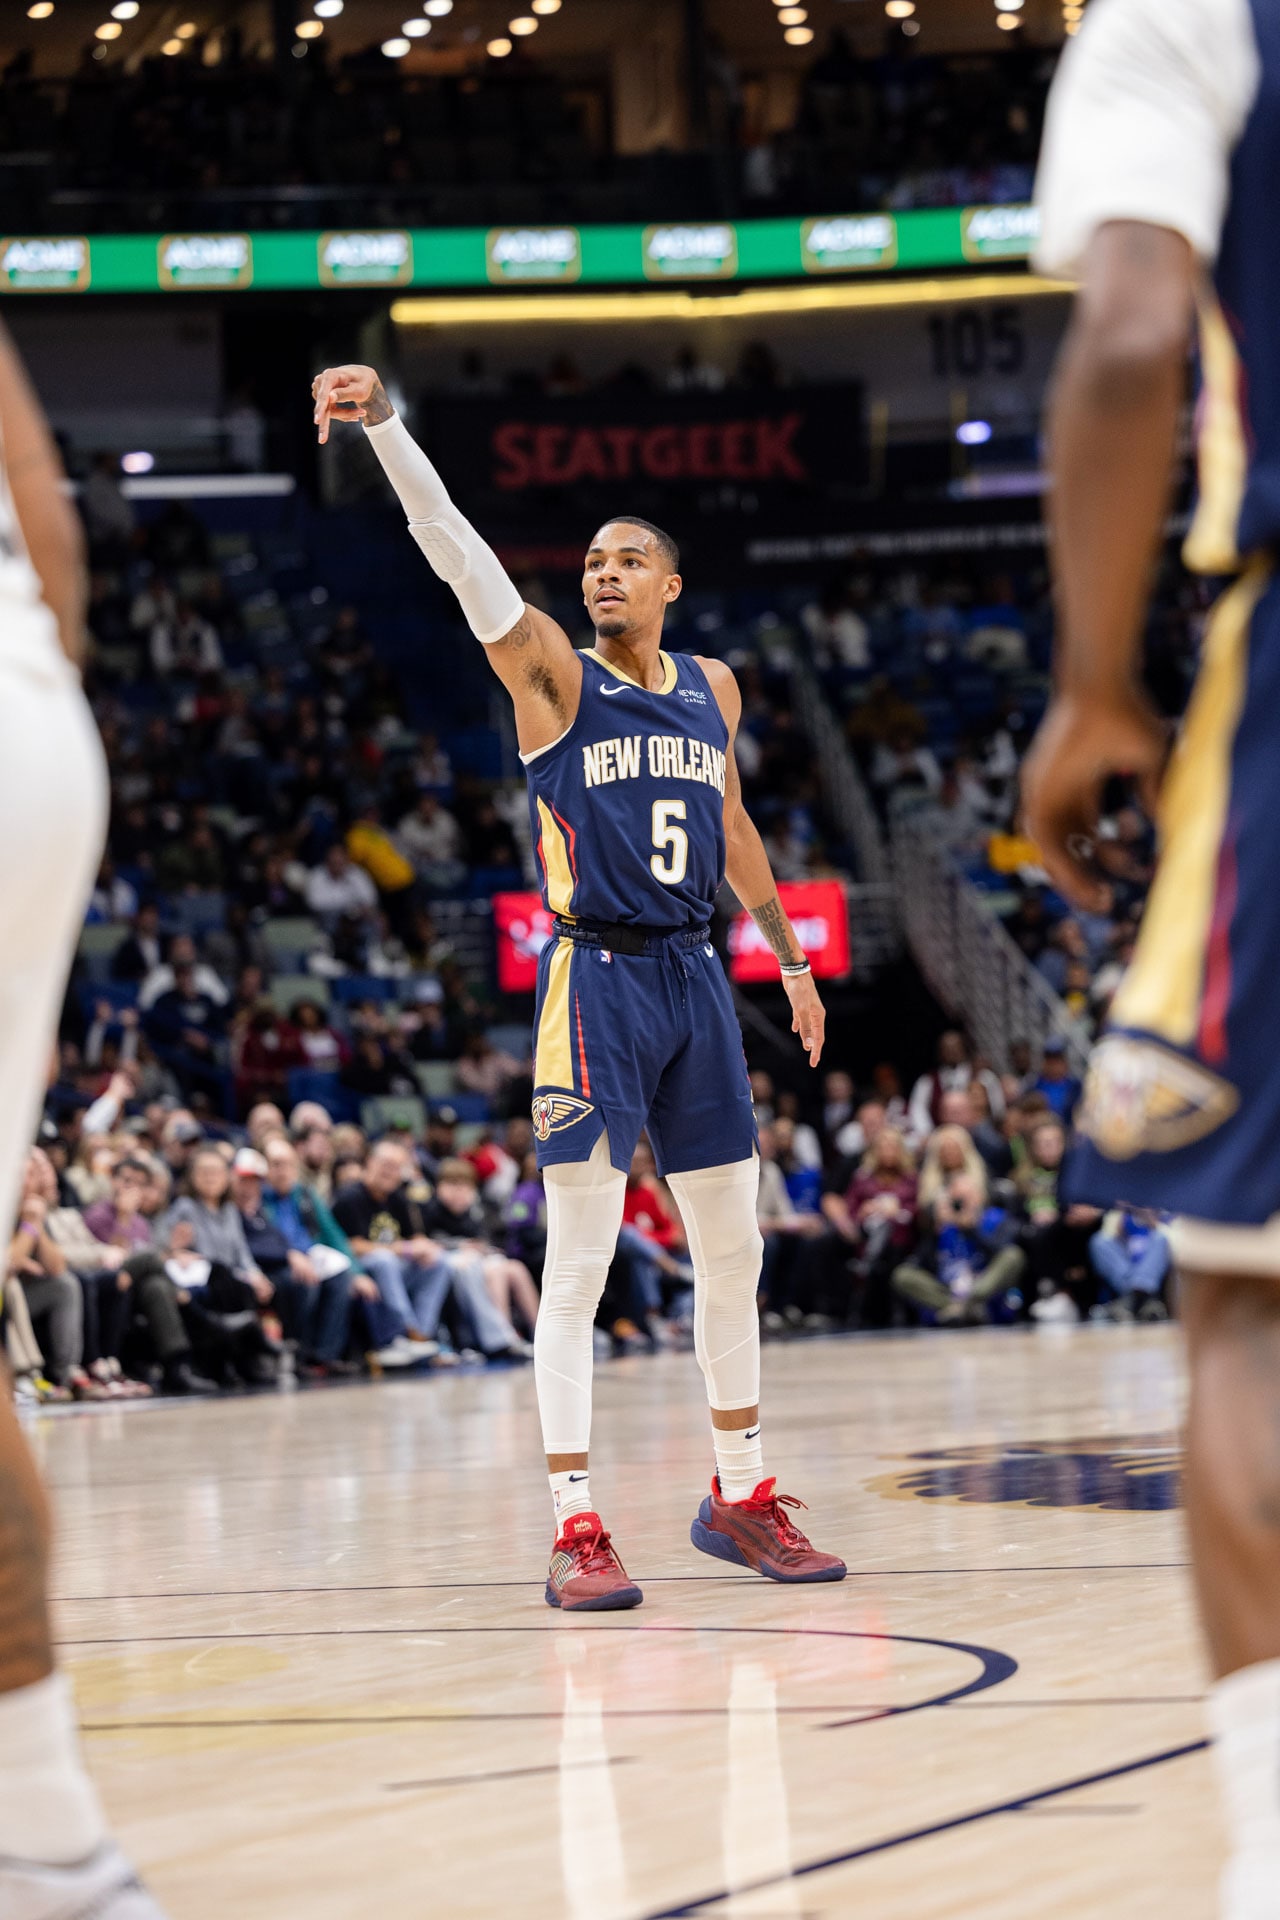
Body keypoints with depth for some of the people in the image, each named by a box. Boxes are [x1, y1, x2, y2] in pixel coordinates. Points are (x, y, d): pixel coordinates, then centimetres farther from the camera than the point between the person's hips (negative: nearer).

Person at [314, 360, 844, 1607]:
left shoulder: (712, 688, 11)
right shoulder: (552, 674, -4)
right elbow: (458, 554, -18)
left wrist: (791, 959, 26)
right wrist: (383, 424, -31)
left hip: (693, 977, 5)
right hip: (594, 980, -5)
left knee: (732, 1249, 11)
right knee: (578, 1265, -7)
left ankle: (739, 1499, 24)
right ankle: (574, 1529, -5)